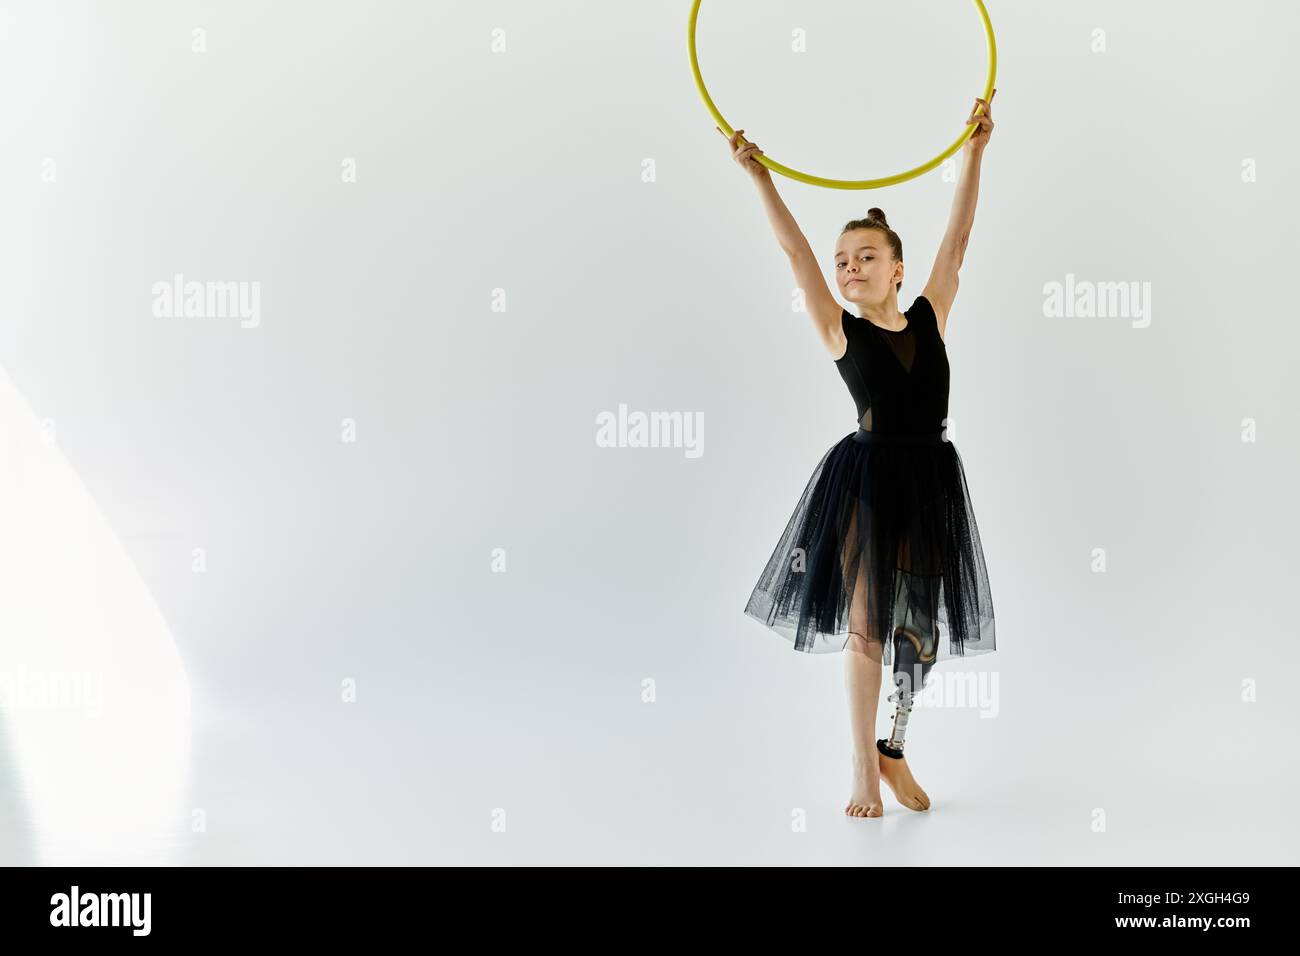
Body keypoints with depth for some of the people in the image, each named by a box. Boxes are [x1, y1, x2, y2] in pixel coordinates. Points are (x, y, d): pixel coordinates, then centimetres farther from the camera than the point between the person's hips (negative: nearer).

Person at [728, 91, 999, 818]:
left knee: (922, 622, 8)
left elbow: (957, 240, 6)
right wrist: (760, 177, -8)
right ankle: (864, 767, 13)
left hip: (932, 478, 3)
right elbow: (796, 250, -4)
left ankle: (894, 750, 26)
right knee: (867, 621, 1)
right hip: (868, 478, -3)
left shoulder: (930, 319, 7)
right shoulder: (841, 332, 1)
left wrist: (975, 150, 4)